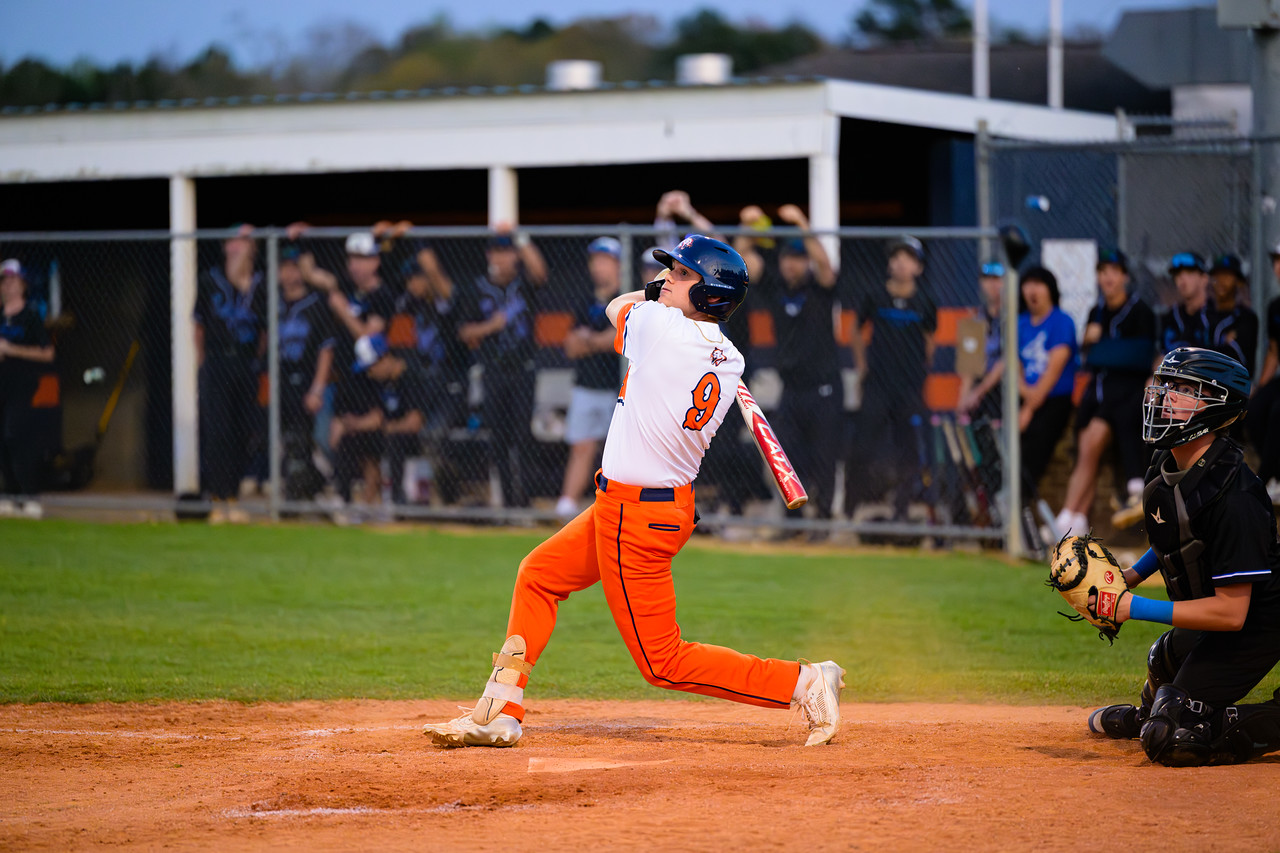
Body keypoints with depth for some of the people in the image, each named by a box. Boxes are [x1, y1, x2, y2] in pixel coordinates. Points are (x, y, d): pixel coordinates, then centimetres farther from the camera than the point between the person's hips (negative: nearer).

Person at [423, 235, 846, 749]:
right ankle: (500, 713, 23)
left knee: (662, 661, -1)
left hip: (636, 515, -9)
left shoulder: (661, 327, -21)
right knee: (538, 575, 21)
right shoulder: (728, 362, 0)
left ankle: (805, 683, -2)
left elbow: (616, 306, 2)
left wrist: (658, 296, 17)